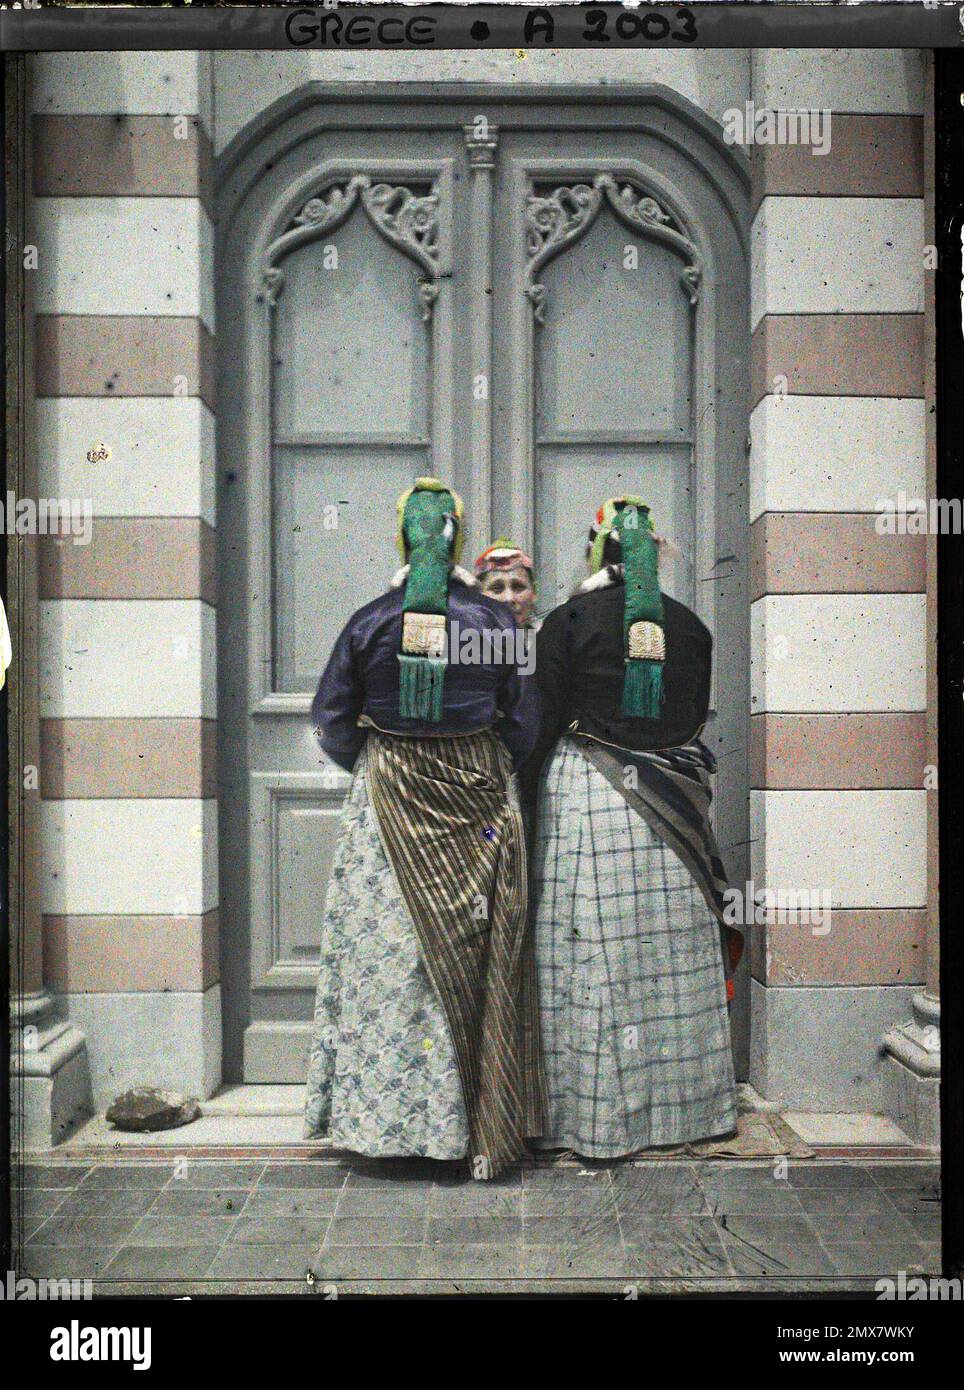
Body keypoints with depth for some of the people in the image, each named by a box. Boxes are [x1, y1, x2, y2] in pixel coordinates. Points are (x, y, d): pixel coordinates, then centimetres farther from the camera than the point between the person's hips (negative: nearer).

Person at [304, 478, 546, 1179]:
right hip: (479, 800, 1)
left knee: (388, 950, 6)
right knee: (480, 960, 6)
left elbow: (332, 721, 3)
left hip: (389, 801, 0)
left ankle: (388, 1114, 14)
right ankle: (481, 1128, 14)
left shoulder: (369, 622, -3)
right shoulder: (497, 620, -2)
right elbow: (524, 722, 2)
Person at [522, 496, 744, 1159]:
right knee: (673, 952, 11)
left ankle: (598, 1117, 5)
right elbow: (696, 719, 12)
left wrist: (529, 794, 4)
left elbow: (547, 721, -6)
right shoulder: (690, 626, 7)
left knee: (596, 955, -1)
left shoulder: (568, 621, -5)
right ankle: (680, 1103, 23)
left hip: (585, 795, -4)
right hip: (671, 805, 4)